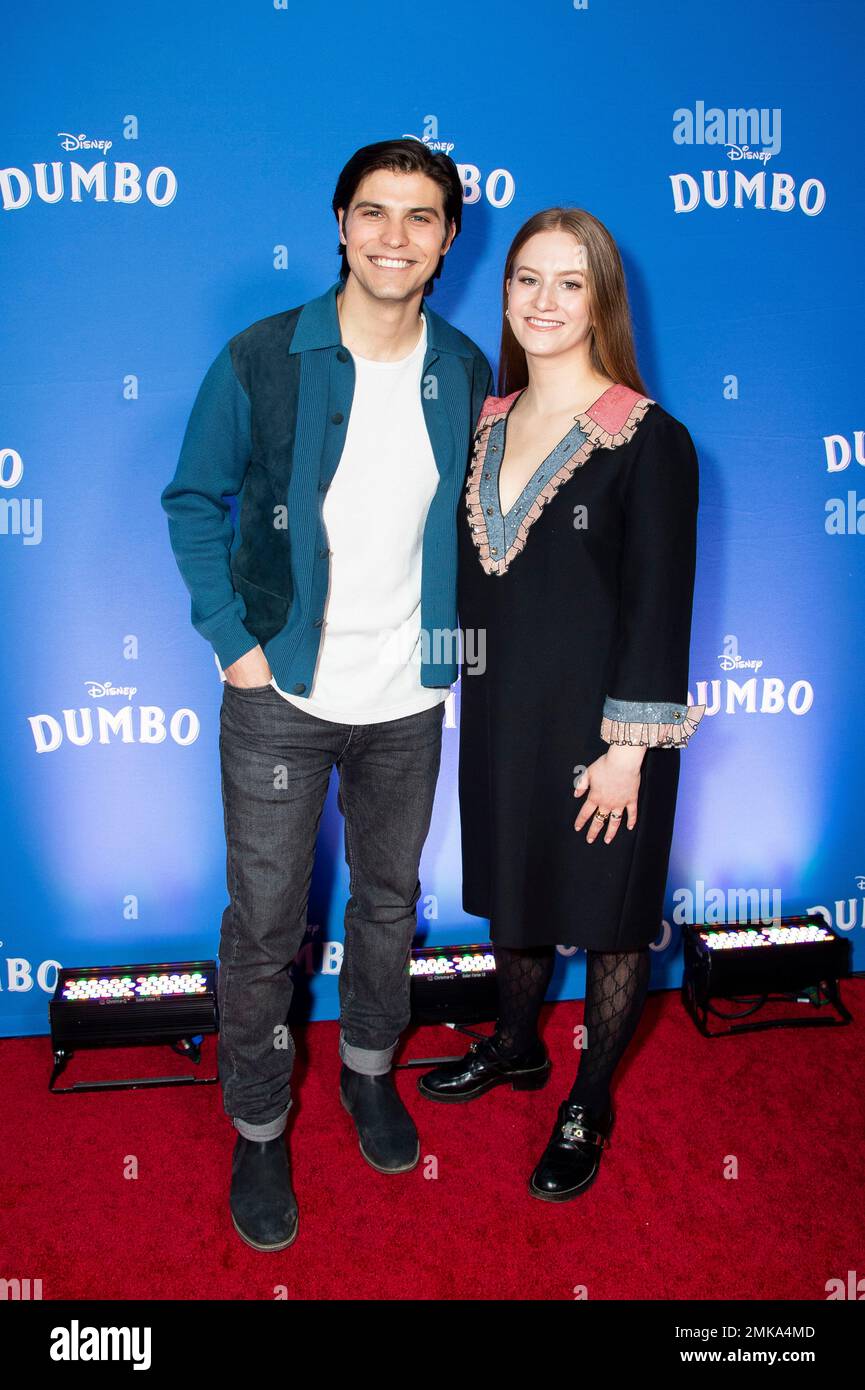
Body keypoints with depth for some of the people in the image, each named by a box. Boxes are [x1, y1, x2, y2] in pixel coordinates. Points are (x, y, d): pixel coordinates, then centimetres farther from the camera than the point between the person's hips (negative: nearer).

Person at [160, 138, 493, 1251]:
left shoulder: (465, 373, 0)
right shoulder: (261, 360, -9)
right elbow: (194, 501, -1)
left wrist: (450, 637, 4)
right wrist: (234, 640, -9)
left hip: (409, 698, 3)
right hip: (282, 696, -2)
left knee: (388, 898, 19)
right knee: (264, 923, 7)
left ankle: (369, 1067, 45)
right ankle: (258, 1128, 30)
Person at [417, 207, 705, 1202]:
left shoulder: (649, 440, -11)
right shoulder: (486, 424, 7)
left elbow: (659, 607, -13)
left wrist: (628, 748, -15)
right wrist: (477, 701, 12)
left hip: (598, 728, -5)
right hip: (500, 713, 6)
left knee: (607, 911, 10)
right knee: (511, 889, 20)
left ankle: (591, 1102, 32)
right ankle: (516, 1045, 46)